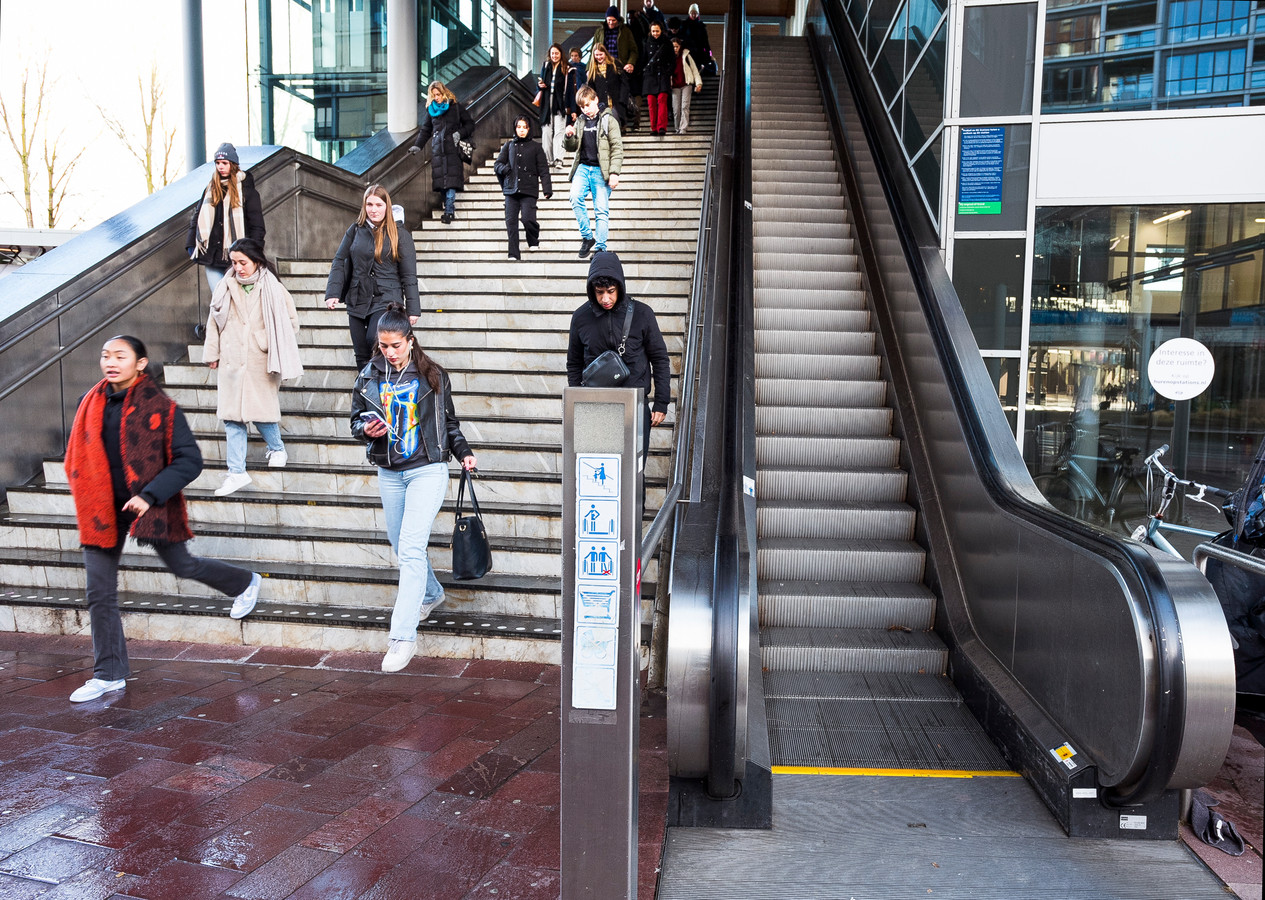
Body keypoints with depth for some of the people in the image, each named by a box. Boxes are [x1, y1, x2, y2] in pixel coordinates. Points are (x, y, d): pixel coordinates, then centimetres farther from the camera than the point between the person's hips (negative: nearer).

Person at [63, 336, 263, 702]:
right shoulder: (92, 403, 2)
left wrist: (150, 495, -22)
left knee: (182, 565, 12)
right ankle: (109, 675, 16)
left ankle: (245, 583, 41)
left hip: (148, 506, -4)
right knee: (100, 594, 4)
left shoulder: (159, 407, -12)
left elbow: (190, 460, -15)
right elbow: (80, 455, 16)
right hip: (103, 509, 5)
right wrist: (87, 498, 7)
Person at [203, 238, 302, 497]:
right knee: (231, 416, 1)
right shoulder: (227, 287, 5)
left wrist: (273, 346, 3)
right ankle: (237, 472, 6)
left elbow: (291, 321, 5)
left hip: (260, 362, -3)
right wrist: (212, 353, 11)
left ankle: (277, 448, 31)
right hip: (231, 361, 3)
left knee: (262, 411, 0)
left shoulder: (272, 288, -2)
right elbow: (214, 321, 11)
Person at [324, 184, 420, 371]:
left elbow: (409, 275, 1)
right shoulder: (355, 231, 9)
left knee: (375, 340, -25)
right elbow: (339, 261, 10)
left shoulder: (400, 235, 2)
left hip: (386, 300, -3)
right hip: (357, 301, 4)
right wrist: (333, 293, -3)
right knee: (362, 356, 6)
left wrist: (412, 309, -3)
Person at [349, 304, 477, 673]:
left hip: (427, 470, -4)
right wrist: (366, 429, -9)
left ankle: (403, 635, -13)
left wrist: (464, 452, 2)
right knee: (401, 545, 14)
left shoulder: (433, 376, 0)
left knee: (411, 549, -14)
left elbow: (448, 420, 10)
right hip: (389, 473, 4)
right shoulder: (369, 376, 5)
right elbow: (356, 419, 13)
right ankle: (431, 593, 43)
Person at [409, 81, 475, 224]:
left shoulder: (455, 107, 6)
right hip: (437, 151, 4)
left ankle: (449, 212, -17)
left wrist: (459, 133, -8)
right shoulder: (431, 109, 16)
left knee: (451, 181, -14)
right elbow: (425, 130, 22)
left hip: (452, 149, -4)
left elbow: (470, 124, 8)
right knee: (440, 181, -3)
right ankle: (450, 209, 3)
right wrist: (417, 145, 11)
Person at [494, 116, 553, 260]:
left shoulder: (535, 147, 9)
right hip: (511, 189, 3)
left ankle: (534, 240, 14)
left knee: (527, 219, -18)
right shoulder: (509, 145, 16)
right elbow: (497, 164, 13)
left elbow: (543, 170, 5)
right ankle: (514, 255, 3)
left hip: (529, 190, -3)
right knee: (511, 221, -4)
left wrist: (547, 188, -7)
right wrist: (503, 168, -11)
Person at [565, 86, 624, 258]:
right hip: (583, 167, 4)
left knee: (602, 210, -5)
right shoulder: (580, 121, 16)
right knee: (575, 197, -21)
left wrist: (614, 173, -13)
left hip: (601, 170, -4)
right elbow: (572, 147, 21)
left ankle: (601, 248, 0)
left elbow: (617, 148, -4)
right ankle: (587, 237, -10)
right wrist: (569, 137, -2)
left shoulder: (608, 120, 1)